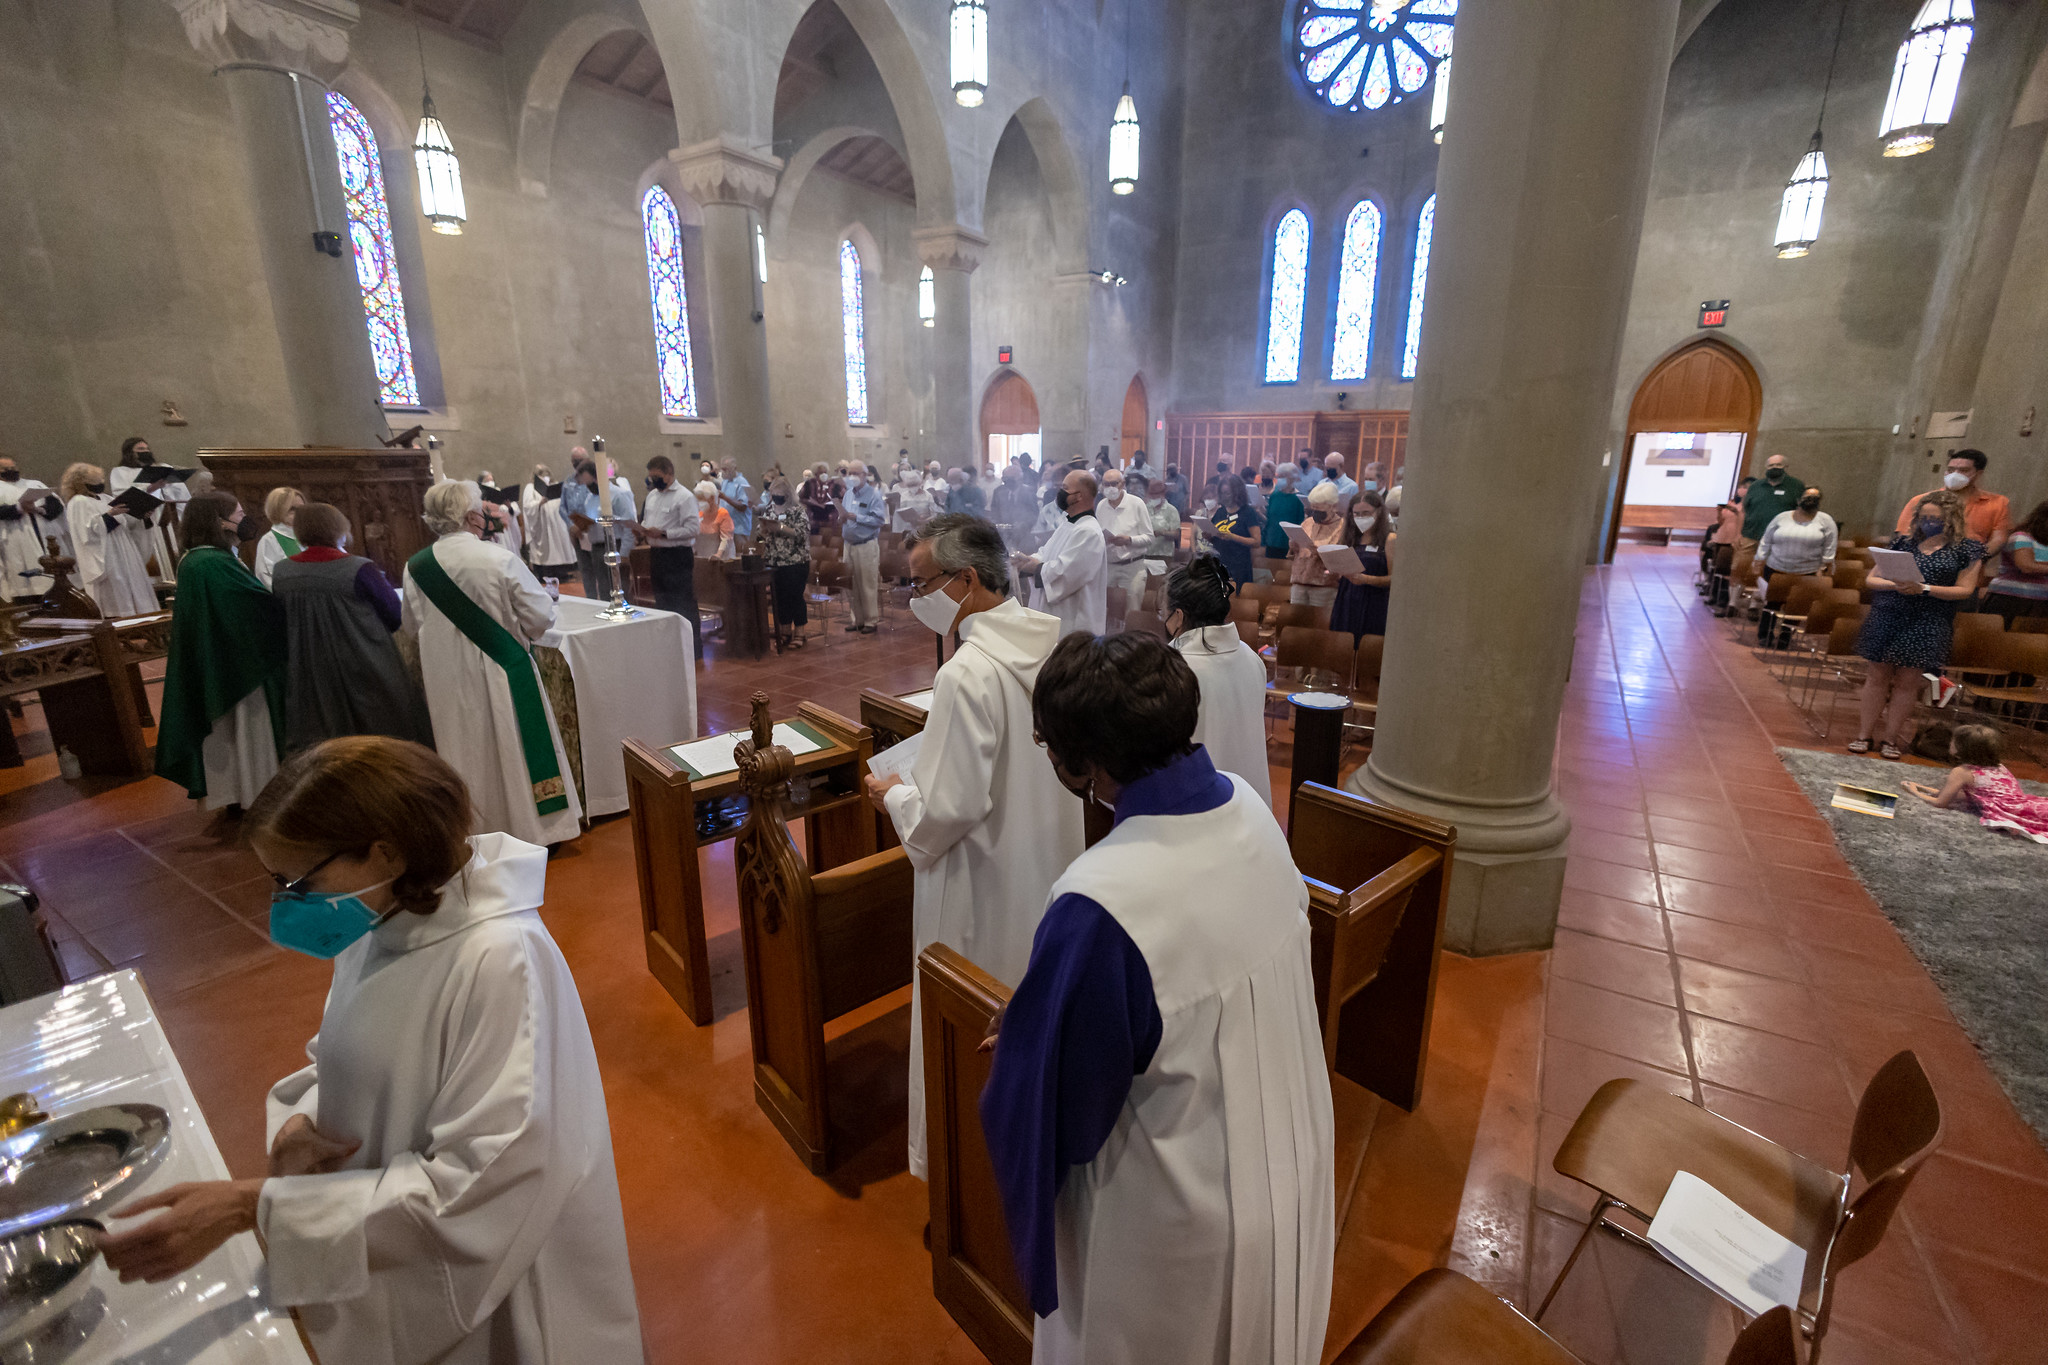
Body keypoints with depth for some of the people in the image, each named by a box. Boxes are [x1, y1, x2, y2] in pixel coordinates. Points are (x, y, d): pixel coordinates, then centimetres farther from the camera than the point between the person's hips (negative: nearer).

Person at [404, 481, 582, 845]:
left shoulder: (415, 568, -5)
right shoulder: (499, 559, -17)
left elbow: (413, 626, 7)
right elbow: (540, 615, -13)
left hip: (447, 682, 4)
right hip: (501, 674, -3)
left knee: (467, 754, 16)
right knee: (514, 749, 9)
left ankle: (474, 833, 29)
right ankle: (530, 828, 20)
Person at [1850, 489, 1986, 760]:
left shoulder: (1965, 550, 5)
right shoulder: (1904, 543, 10)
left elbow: (1965, 590, -2)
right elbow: (1870, 579, 7)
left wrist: (1925, 588, -16)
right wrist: (1895, 584, -13)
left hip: (1927, 624, -1)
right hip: (1888, 616, 2)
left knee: (1907, 681, 0)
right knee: (1878, 675, 3)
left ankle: (1891, 738, 9)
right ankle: (1864, 734, 7)